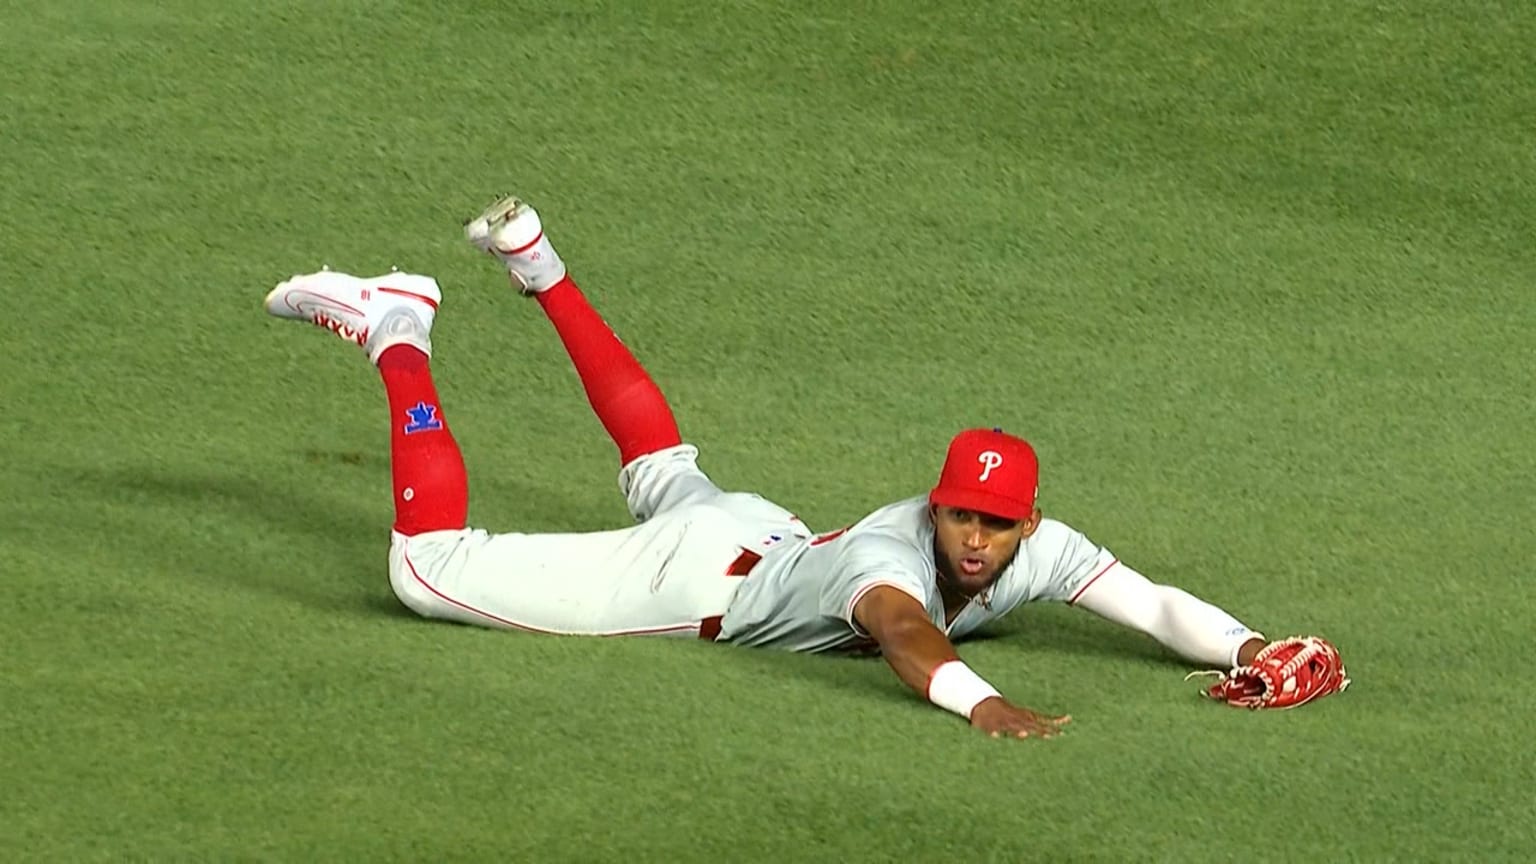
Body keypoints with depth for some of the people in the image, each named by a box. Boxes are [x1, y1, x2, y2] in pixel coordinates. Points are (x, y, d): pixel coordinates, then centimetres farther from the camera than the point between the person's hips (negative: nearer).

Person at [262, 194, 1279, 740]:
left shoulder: (1041, 551, -22)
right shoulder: (895, 555, -41)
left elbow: (1153, 603, -27)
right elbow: (902, 632, -61)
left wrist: (1249, 648, -46)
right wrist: (982, 703, -80)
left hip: (764, 539, 7)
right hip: (699, 578, -7)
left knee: (664, 471, 40)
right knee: (427, 566, -8)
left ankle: (539, 269, 53)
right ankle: (398, 336, 11)